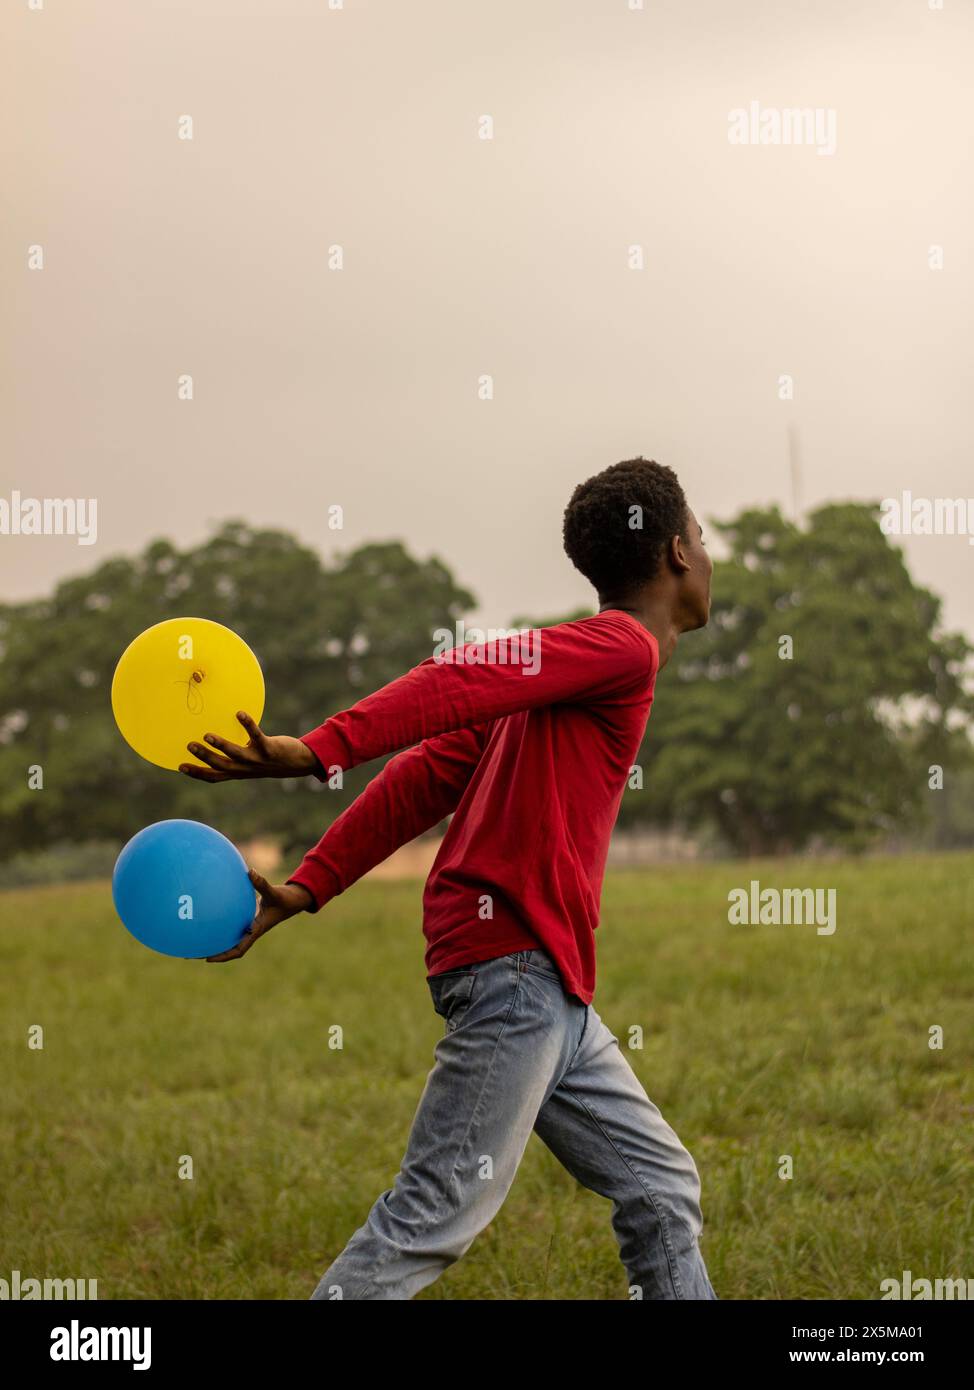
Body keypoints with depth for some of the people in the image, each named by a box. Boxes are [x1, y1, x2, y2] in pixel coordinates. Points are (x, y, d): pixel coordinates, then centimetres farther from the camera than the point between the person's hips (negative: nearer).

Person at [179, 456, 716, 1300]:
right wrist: (319, 752, -32)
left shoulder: (567, 666, 22)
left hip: (547, 991, 10)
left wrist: (306, 889, 6)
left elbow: (426, 775, 13)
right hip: (516, 966, -10)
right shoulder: (624, 647, -6)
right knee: (435, 1218, -11)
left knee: (660, 1190, 13)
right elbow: (462, 681, -21)